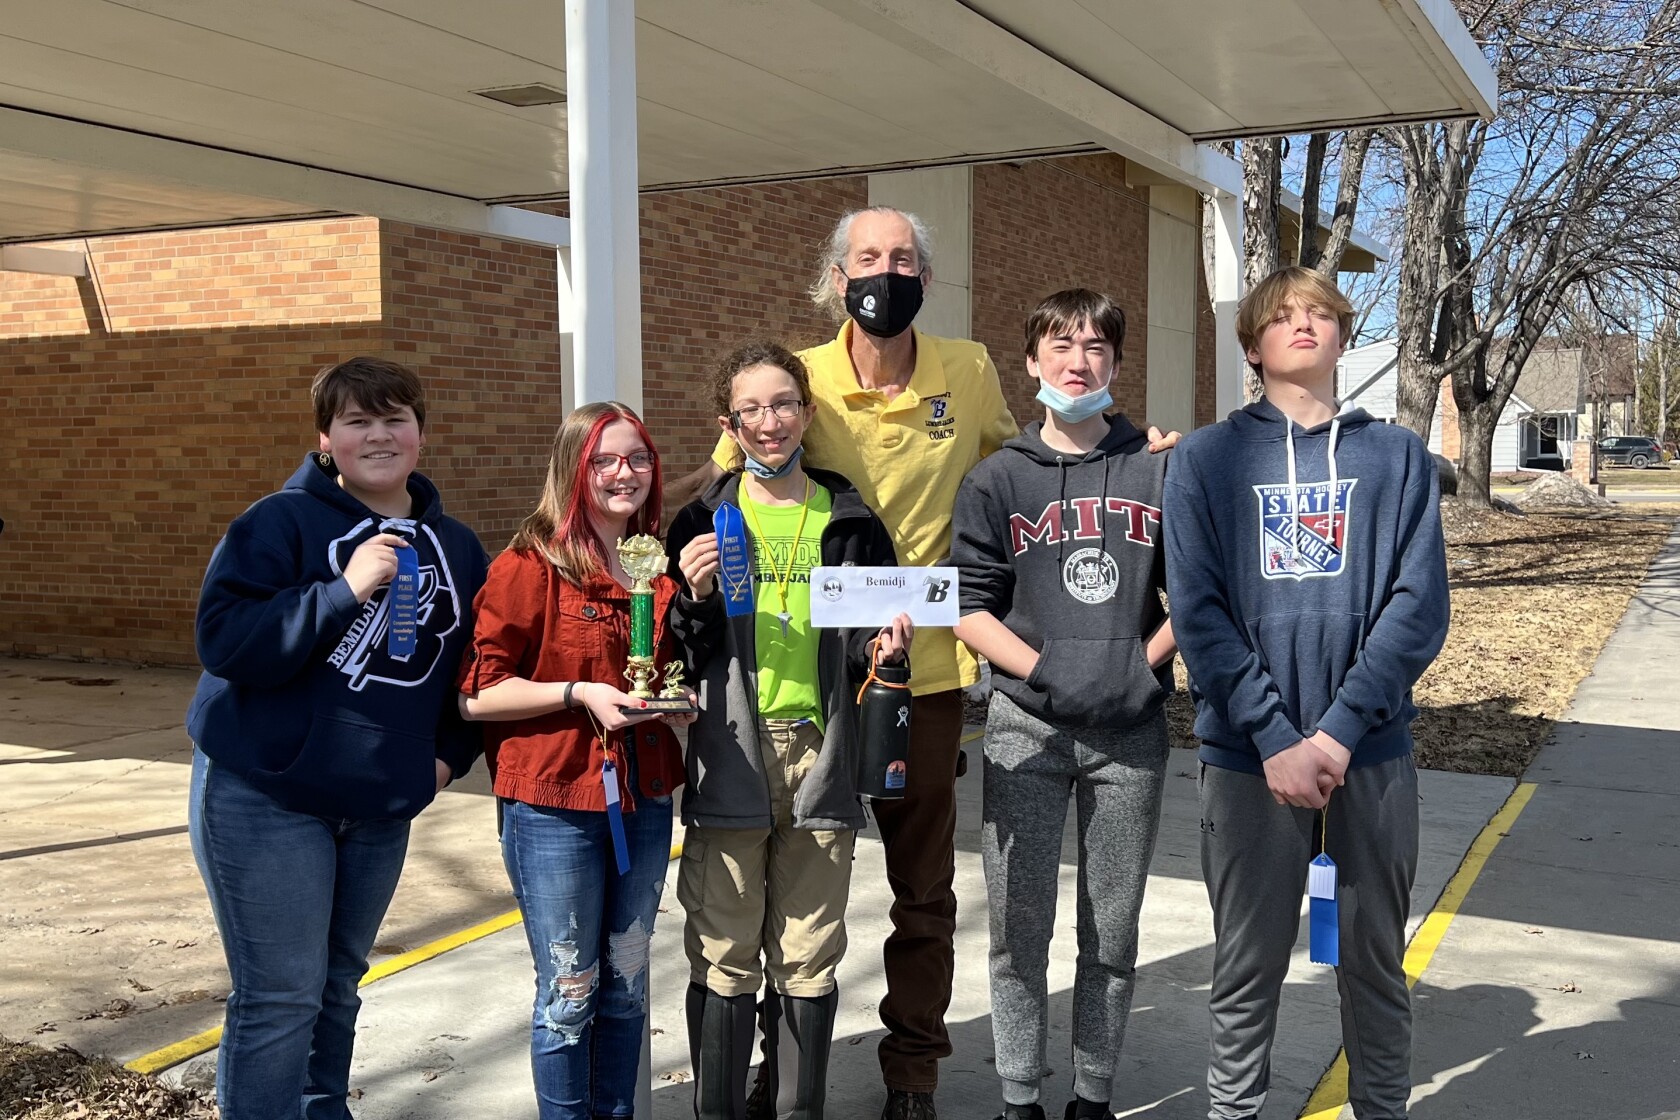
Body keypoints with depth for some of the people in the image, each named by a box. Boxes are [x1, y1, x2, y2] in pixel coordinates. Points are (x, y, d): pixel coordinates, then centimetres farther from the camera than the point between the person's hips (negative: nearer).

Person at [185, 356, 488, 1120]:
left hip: (383, 805, 5)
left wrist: (451, 753, 7)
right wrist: (345, 589, -27)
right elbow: (224, 641, -20)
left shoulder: (455, 547, 7)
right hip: (265, 794, -5)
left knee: (338, 987, 15)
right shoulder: (280, 523, -9)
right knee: (281, 996, -5)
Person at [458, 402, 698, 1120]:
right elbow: (476, 694, -12)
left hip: (643, 800, 6)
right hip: (555, 806, -6)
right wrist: (579, 694, -20)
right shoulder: (530, 567, -10)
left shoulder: (660, 568, 9)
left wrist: (679, 700, 3)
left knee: (626, 984, 15)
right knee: (570, 992, 5)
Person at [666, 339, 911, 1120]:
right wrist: (695, 598, -14)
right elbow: (677, 656, 4)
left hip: (821, 757, 2)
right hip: (729, 761, -1)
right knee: (724, 958, 3)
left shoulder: (849, 521, 8)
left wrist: (882, 648, -6)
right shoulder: (704, 522, 4)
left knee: (808, 959, 10)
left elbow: (870, 640, 16)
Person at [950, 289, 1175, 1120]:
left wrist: (1146, 662, -8)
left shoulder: (1160, 471, 4)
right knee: (1019, 929, 5)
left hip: (1131, 732, 1)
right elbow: (970, 607, 1)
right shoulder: (996, 482, 3)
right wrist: (1044, 670, -13)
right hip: (1026, 730, 0)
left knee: (1112, 931, 10)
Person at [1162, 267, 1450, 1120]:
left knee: (1374, 960, 14)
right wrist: (1275, 739, -16)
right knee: (1248, 967, 9)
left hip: (1373, 755, 1)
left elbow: (1419, 608, -4)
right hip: (1247, 758, -1)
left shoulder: (1398, 458, 5)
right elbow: (1197, 613, -6)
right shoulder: (1206, 460, 2)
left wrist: (1339, 732, -15)